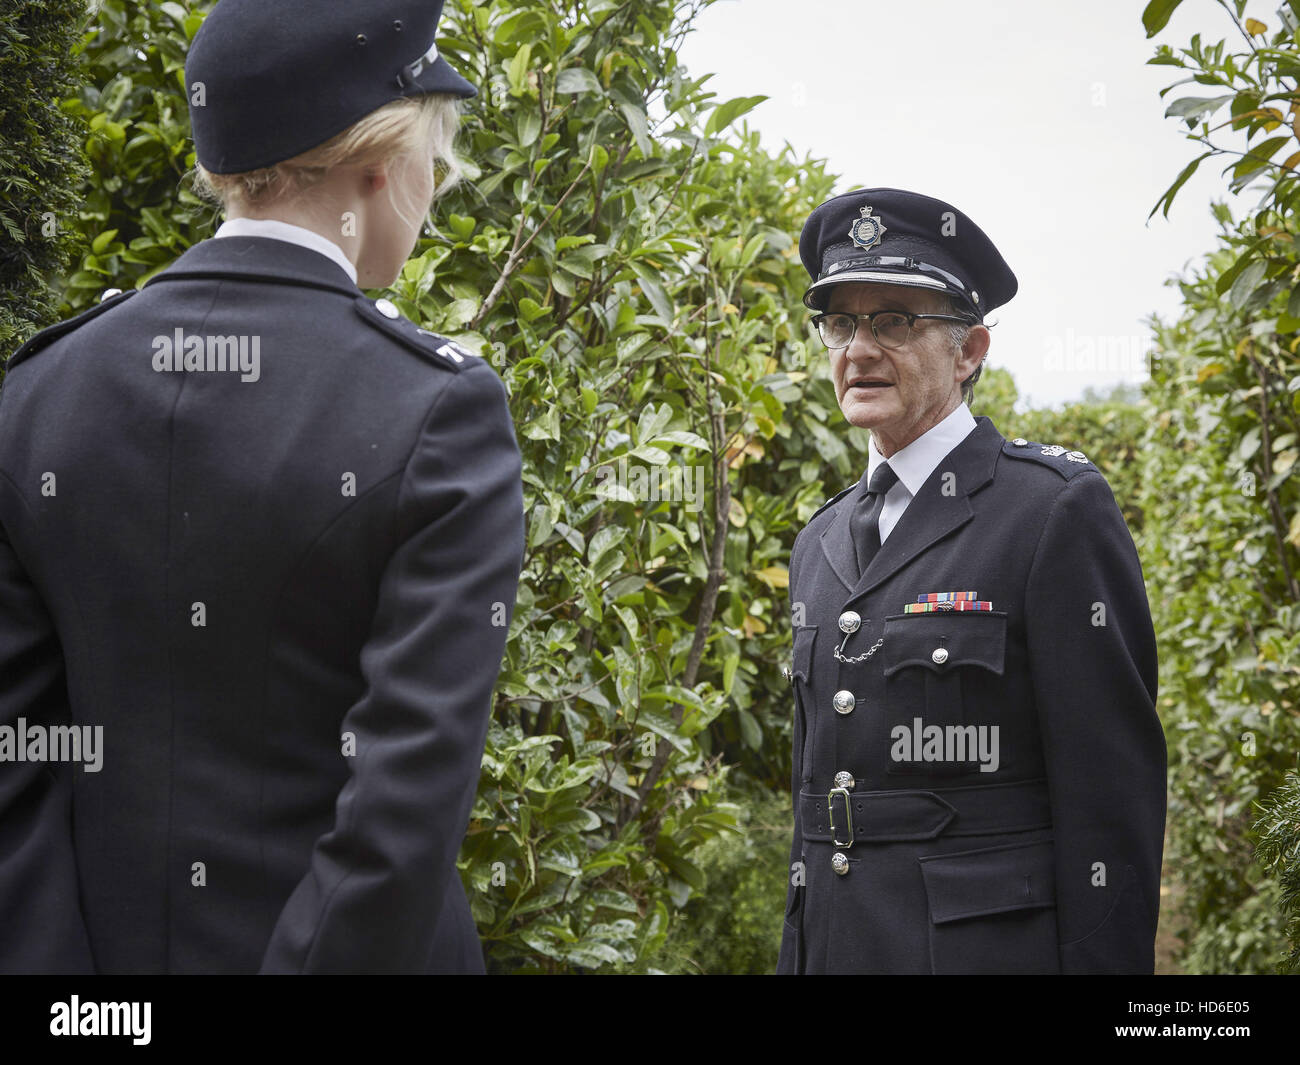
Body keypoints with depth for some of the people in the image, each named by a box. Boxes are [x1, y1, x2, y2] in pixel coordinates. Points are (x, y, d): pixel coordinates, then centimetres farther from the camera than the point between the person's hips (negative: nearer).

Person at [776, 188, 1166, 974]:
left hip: (993, 945, -6)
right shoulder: (822, 545, 14)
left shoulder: (1059, 510, -7)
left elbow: (1113, 789, -11)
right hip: (836, 945, 6)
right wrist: (797, 956, 16)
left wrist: (1106, 959, -15)